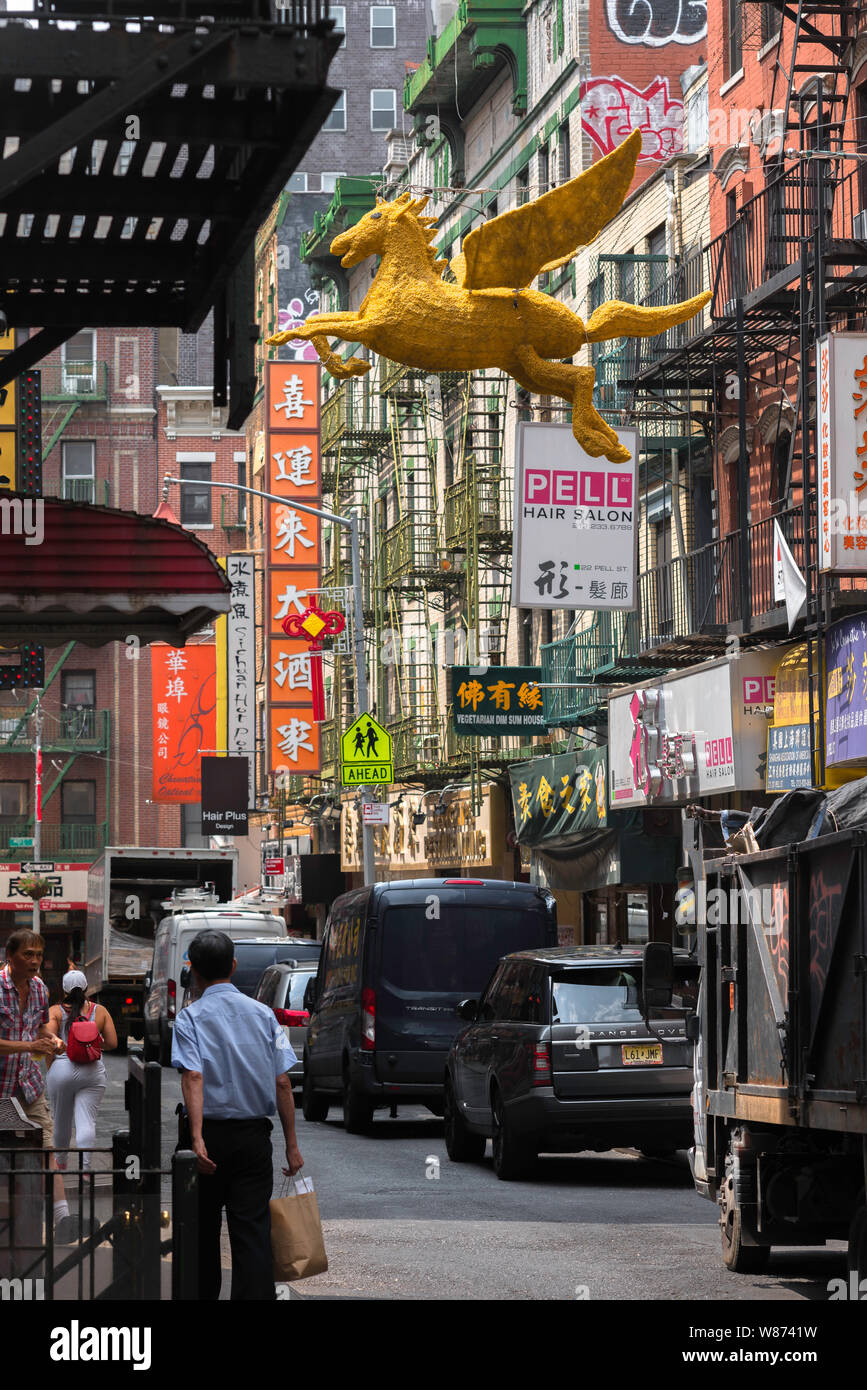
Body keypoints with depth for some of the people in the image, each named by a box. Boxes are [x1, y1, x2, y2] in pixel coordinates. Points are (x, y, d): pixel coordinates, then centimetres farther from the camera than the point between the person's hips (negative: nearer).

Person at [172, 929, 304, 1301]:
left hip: (212, 1134, -2)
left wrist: (197, 1138, -27)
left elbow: (194, 1077, -19)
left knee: (203, 1230, 13)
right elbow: (282, 1082, 1)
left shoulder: (190, 1018, -5)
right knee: (253, 1232, -3)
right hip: (255, 1137, 2)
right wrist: (291, 1144, 4)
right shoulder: (263, 1014, 5)